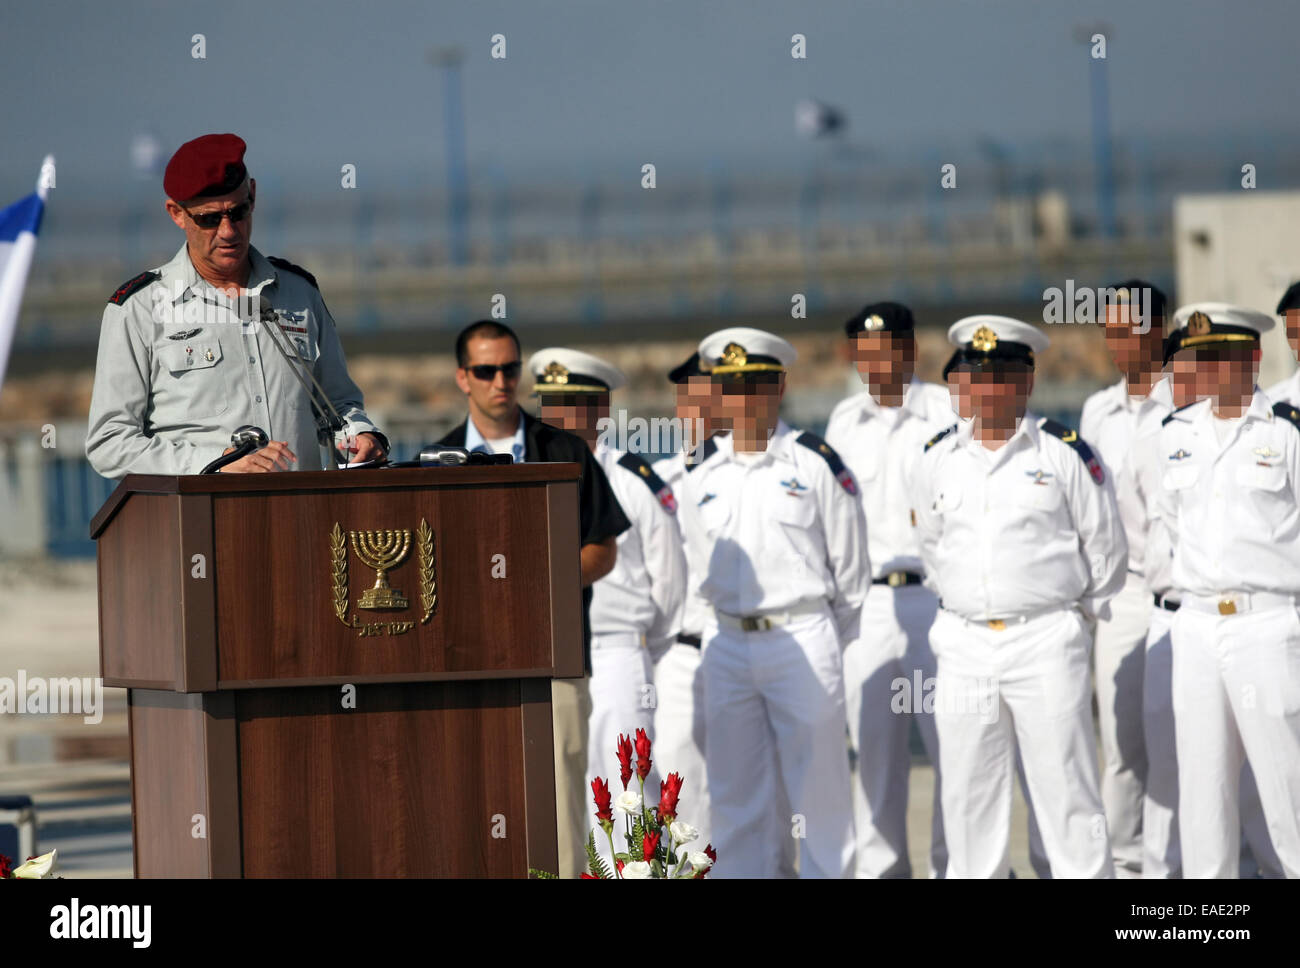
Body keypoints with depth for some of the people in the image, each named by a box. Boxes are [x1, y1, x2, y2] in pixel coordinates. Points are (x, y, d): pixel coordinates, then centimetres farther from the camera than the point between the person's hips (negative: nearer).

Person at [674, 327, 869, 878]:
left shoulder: (817, 467, -2)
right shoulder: (701, 481, 8)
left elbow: (851, 569, 3)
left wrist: (825, 642, 8)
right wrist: (731, 629, 15)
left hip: (803, 640, -4)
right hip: (727, 643, 4)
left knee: (818, 792, -1)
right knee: (736, 796, 5)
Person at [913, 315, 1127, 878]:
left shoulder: (1064, 453, -2)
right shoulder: (937, 459, 9)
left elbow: (1106, 545, 5)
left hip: (1046, 642, -4)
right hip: (963, 643, 4)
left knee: (1065, 789, -4)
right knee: (968, 796, 6)